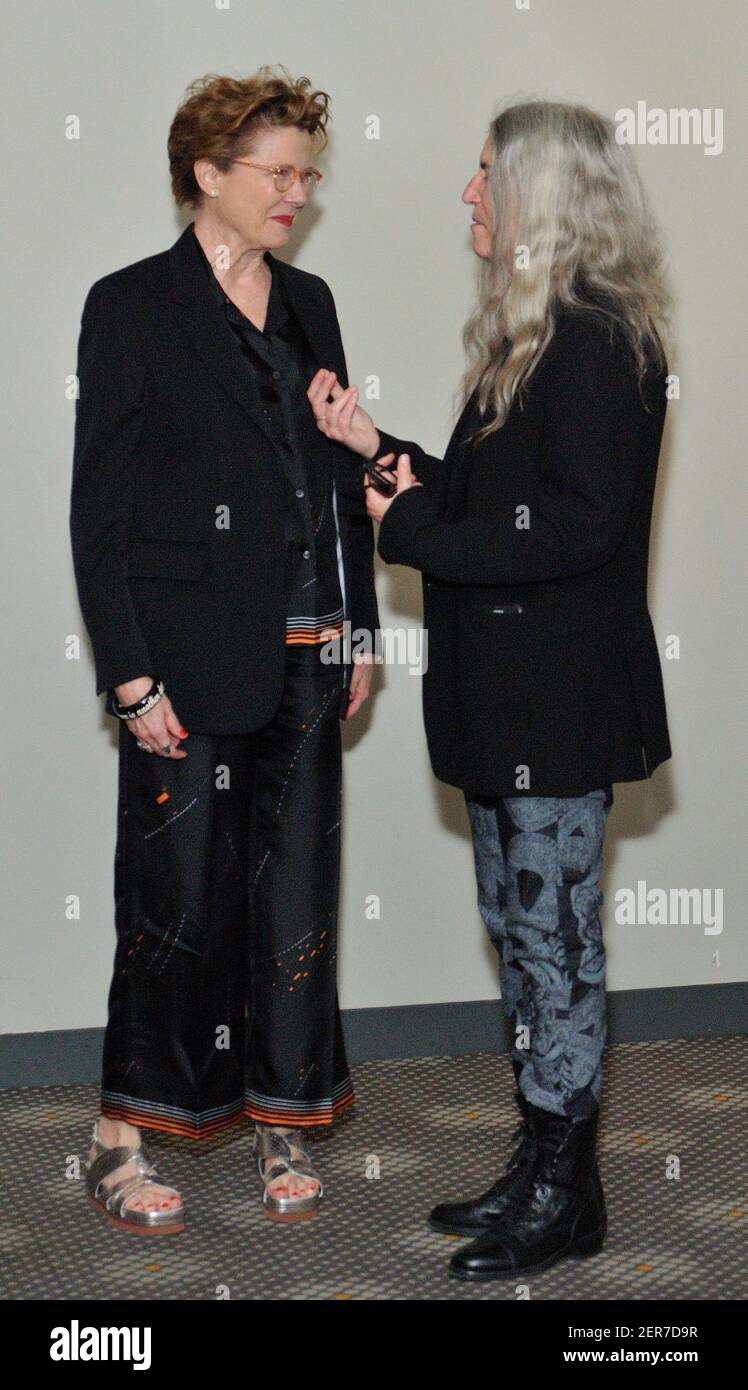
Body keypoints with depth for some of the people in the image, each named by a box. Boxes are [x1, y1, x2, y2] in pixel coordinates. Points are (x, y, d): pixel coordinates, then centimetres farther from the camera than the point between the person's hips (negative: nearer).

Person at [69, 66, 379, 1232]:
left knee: (296, 890, 10)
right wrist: (132, 679, -14)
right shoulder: (133, 307, -6)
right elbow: (100, 511, -9)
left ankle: (282, 1118, 24)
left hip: (304, 655, 6)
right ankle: (124, 1138, 16)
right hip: (194, 659, -5)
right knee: (180, 900, 1)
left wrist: (355, 631, 12)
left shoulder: (308, 304, 12)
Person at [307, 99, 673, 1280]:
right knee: (518, 926, 15)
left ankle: (565, 1196, 13)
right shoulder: (532, 333, 14)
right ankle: (541, 1169, 26)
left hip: (562, 697, -10)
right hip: (505, 694, 10)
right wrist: (377, 447, 7)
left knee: (553, 936, 0)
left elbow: (581, 524, -23)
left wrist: (412, 531, -16)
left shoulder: (600, 339, -16)